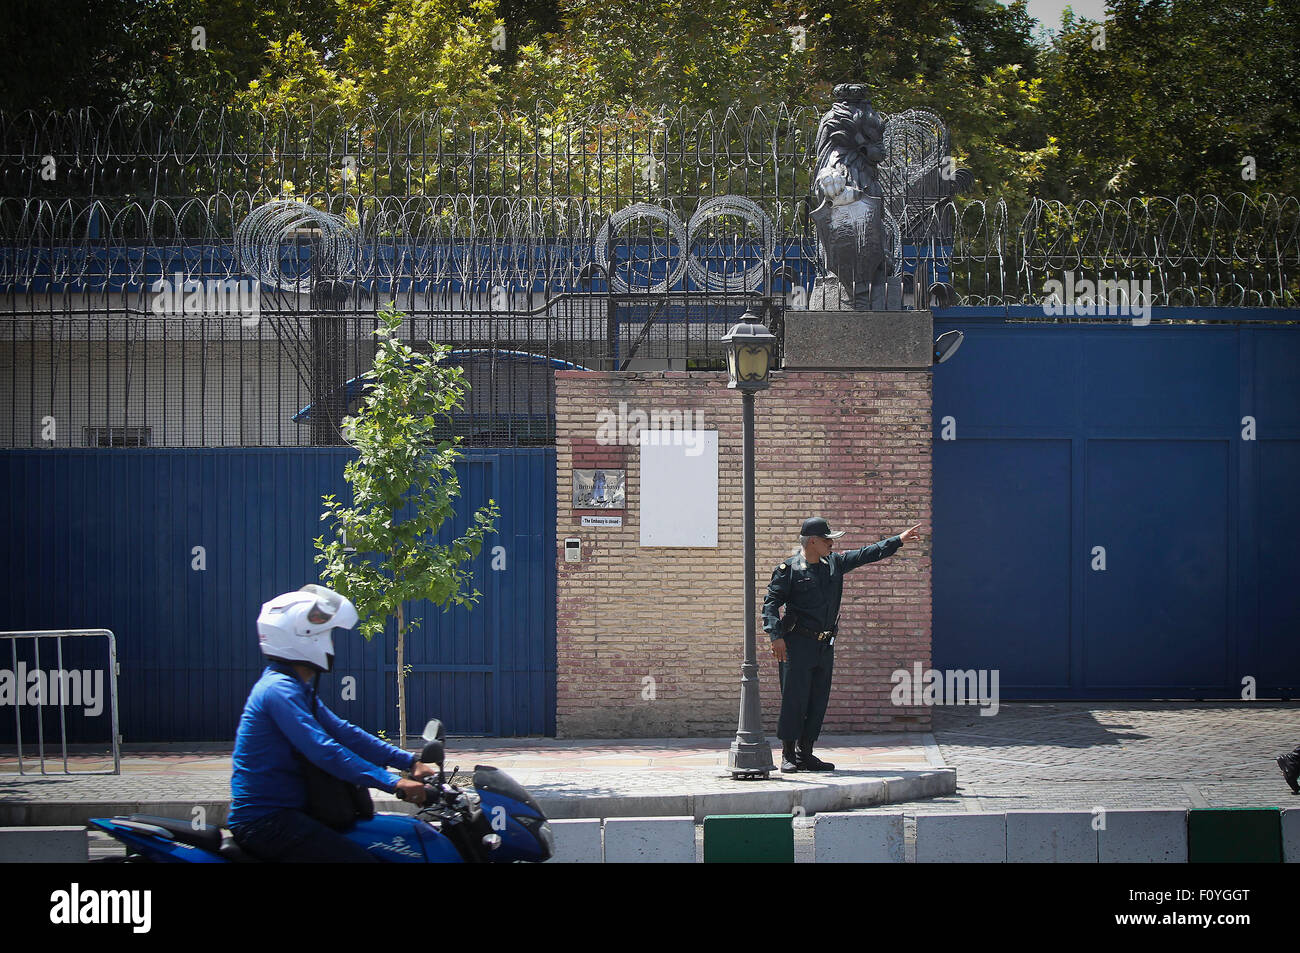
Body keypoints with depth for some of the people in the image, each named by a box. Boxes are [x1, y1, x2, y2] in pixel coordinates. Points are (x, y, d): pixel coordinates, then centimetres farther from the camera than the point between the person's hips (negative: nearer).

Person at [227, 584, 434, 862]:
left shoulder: (298, 689, 17)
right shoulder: (279, 690, -18)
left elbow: (343, 732, 15)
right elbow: (324, 751, -27)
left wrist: (410, 762, 6)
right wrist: (393, 784, -30)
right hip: (263, 821, -11)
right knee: (358, 858, -22)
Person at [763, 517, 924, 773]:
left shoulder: (835, 563, 12)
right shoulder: (789, 569, -6)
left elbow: (867, 554, 19)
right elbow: (771, 603, -7)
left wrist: (899, 540, 17)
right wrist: (776, 636, -17)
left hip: (825, 646, 6)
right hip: (798, 643, -6)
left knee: (818, 701, 6)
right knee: (794, 699, -6)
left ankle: (805, 753, 13)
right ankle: (788, 755, 0)